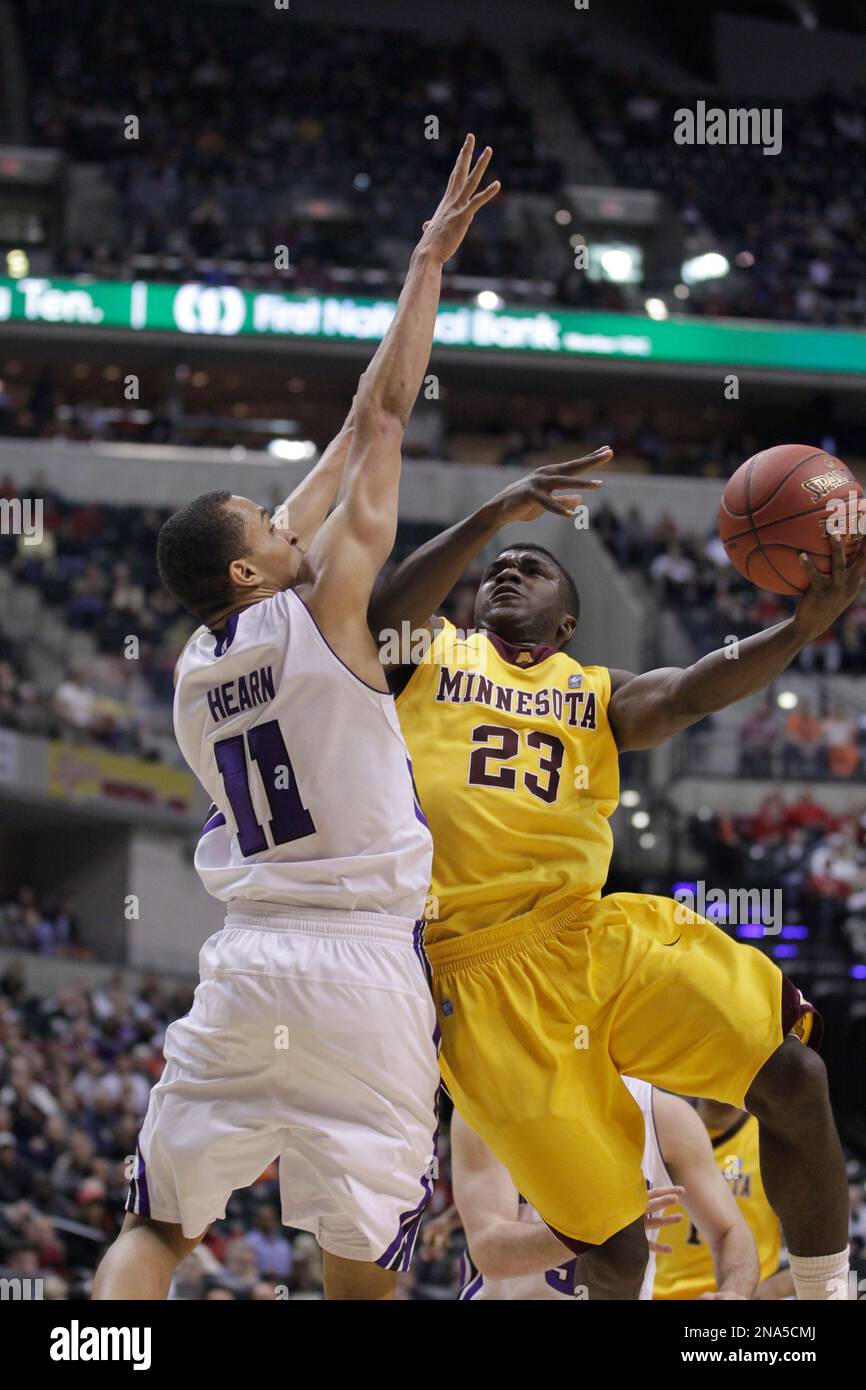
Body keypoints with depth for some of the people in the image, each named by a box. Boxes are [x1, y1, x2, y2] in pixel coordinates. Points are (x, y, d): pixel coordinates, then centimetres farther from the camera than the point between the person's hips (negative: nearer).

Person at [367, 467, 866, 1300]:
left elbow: (689, 693, -1)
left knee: (791, 1077, -11)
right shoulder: (427, 655, 14)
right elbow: (382, 616, -9)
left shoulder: (597, 698, 20)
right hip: (482, 974, -3)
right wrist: (495, 515, -21)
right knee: (608, 1242, -5)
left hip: (593, 935, 3)